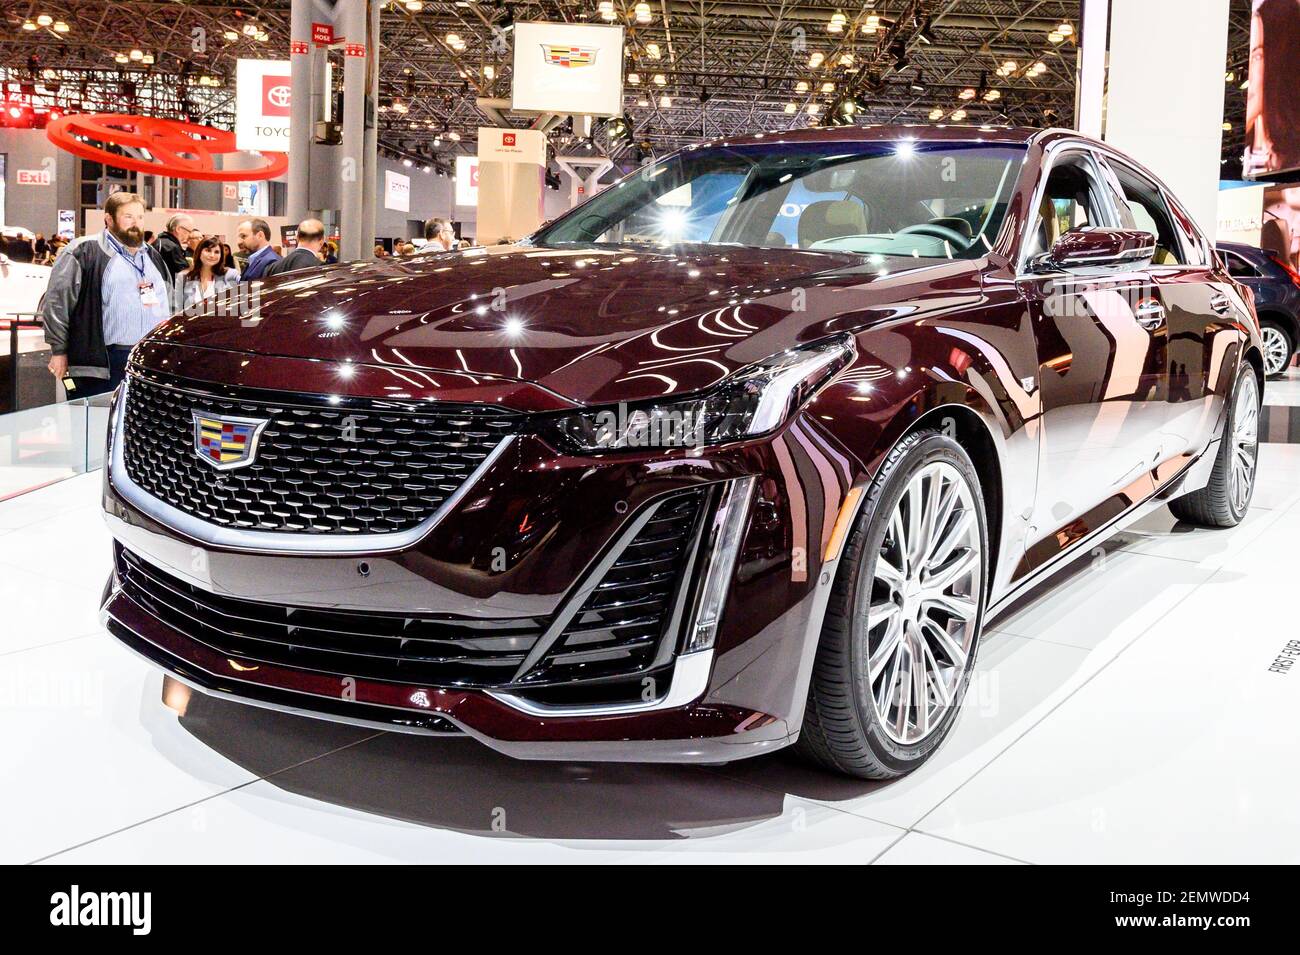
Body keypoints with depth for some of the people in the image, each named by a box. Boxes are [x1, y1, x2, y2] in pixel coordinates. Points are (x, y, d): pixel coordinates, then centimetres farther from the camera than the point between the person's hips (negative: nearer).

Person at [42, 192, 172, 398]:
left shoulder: (152, 256, 19)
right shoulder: (83, 252, -4)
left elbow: (166, 303, 27)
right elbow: (57, 302, -6)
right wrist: (59, 351, -8)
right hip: (102, 364, -6)